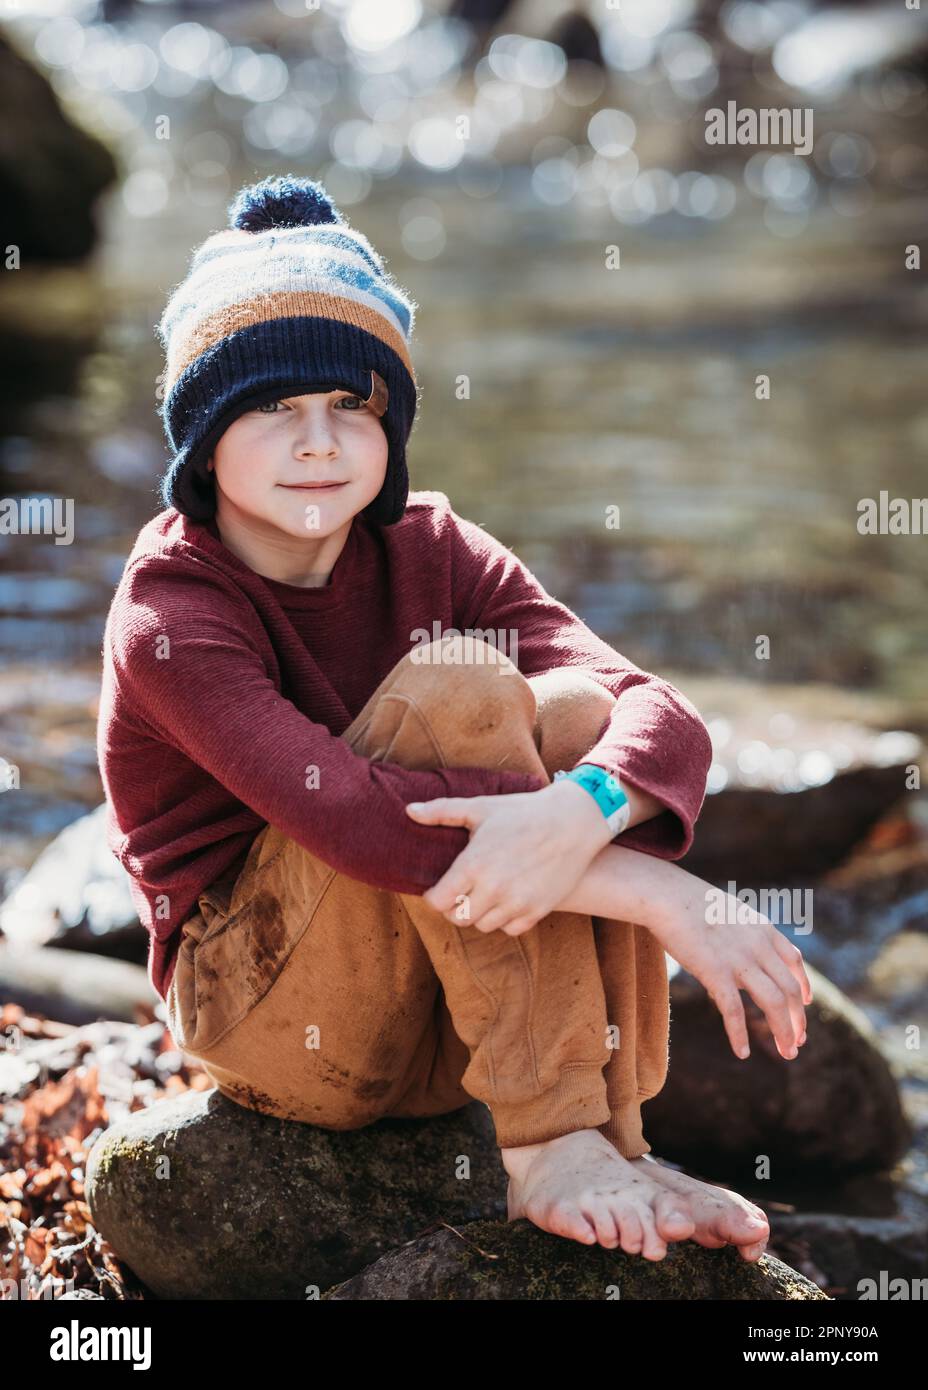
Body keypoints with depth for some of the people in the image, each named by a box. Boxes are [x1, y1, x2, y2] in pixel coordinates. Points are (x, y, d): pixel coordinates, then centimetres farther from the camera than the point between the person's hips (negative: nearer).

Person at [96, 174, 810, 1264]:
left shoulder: (433, 553, -2)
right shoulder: (171, 615, -17)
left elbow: (661, 715, -16)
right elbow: (345, 812, -33)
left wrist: (582, 813, -41)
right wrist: (660, 897, -37)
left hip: (446, 1025, 5)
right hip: (269, 1010, -5)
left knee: (573, 710, -19)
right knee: (458, 687, -24)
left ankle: (618, 1142, -20)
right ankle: (550, 1148, -26)